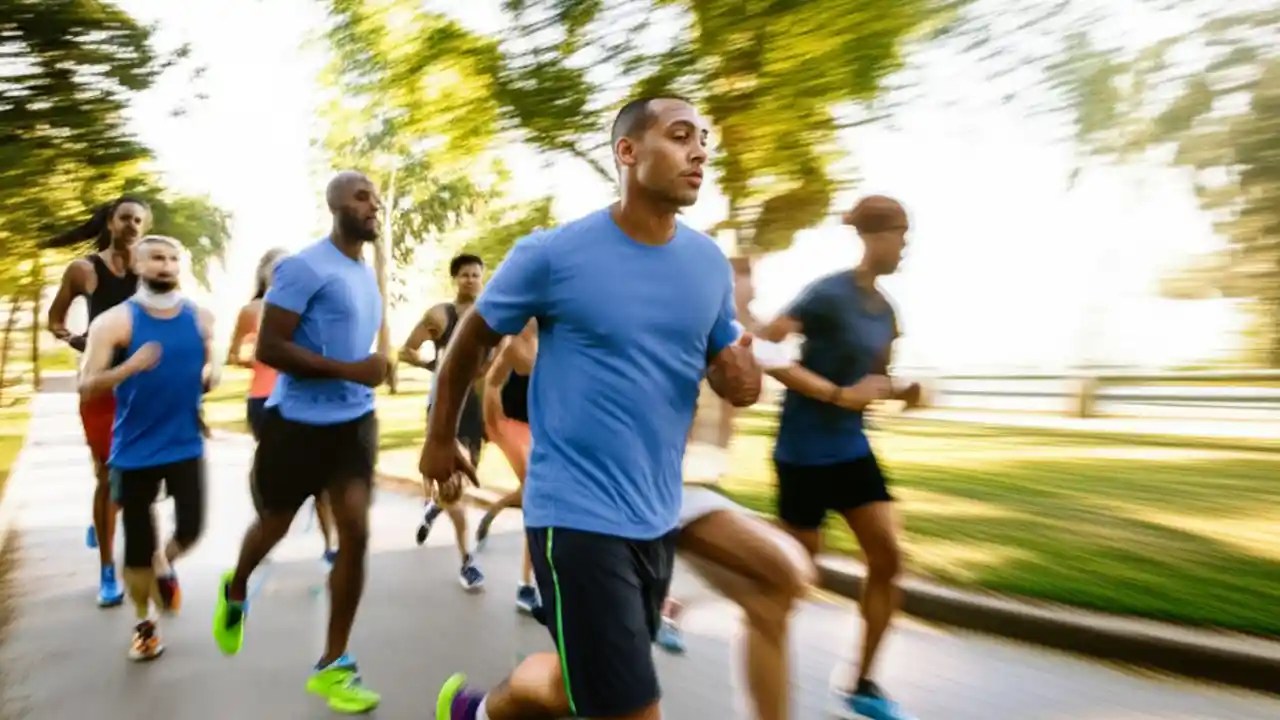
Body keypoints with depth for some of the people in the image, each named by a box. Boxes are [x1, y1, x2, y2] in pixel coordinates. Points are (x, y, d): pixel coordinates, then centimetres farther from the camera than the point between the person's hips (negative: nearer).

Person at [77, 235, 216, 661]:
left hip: (186, 444, 2)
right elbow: (86, 386, -14)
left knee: (190, 529, -6)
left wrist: (209, 377, -7)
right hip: (134, 449, -2)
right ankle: (144, 624, 28)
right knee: (137, 542, 7)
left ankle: (164, 566, 31)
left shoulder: (200, 318, 3)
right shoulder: (114, 321, -9)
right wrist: (128, 368, -32)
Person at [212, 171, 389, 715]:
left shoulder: (367, 274, 12)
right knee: (275, 525, 15)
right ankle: (235, 593, 50)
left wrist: (374, 369, 12)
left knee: (356, 533, -4)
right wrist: (351, 369, -25)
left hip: (354, 420, 6)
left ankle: (332, 666, 8)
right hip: (298, 421, -5)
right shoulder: (304, 267, -14)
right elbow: (268, 347, -20)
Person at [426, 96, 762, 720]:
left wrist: (743, 376, -11)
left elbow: (728, 370, 13)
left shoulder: (710, 265, 3)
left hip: (658, 517, 6)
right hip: (577, 516, -6)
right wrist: (440, 440, 11)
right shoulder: (554, 254, -12)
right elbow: (469, 342, 2)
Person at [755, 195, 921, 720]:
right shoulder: (829, 294, -17)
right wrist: (841, 395, -25)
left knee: (888, 557, 3)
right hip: (805, 450, -8)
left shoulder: (885, 311, 8)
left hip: (851, 447, 8)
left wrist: (907, 392, -2)